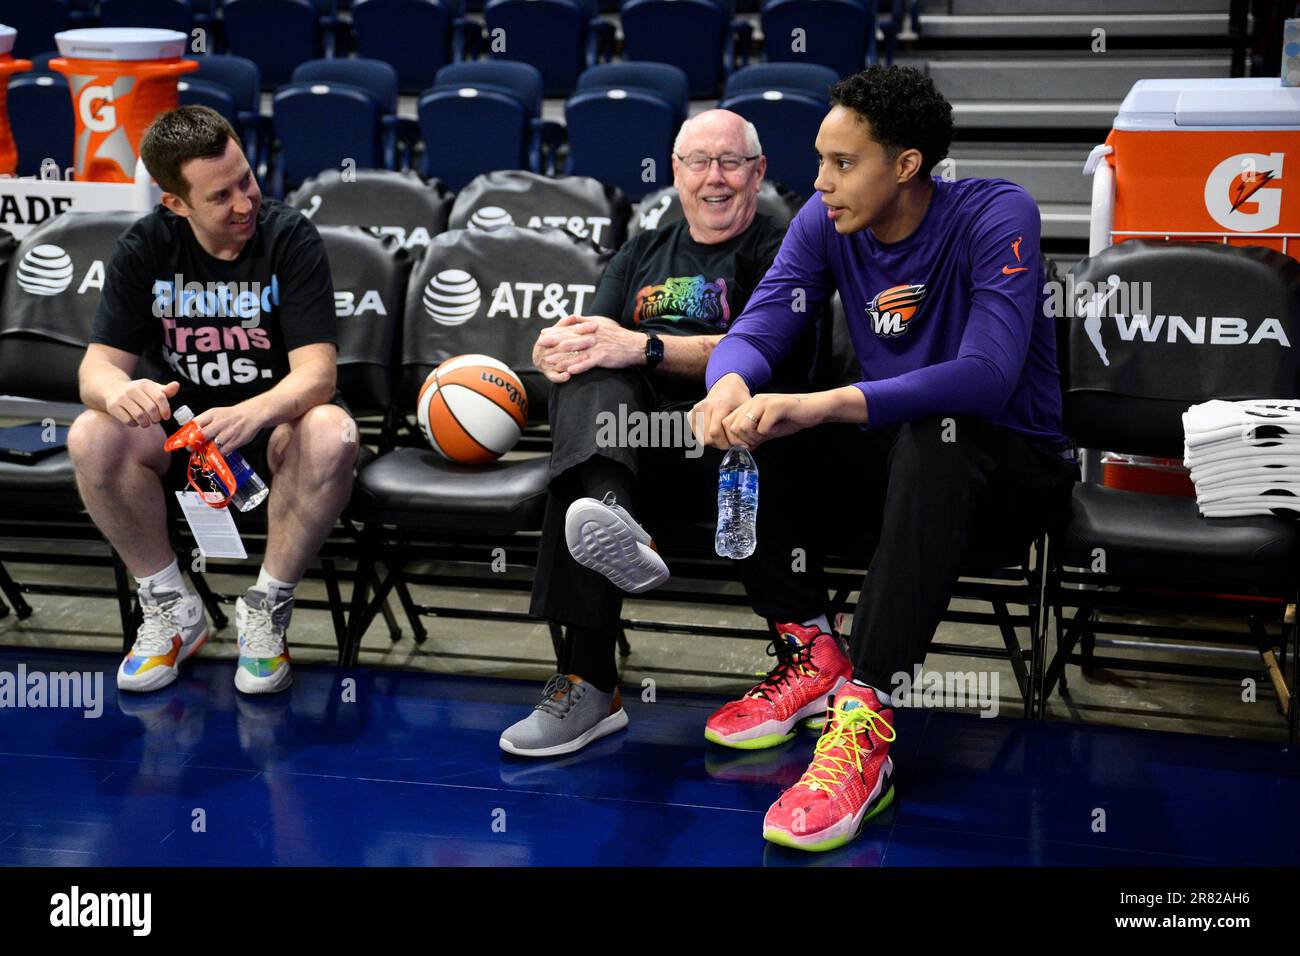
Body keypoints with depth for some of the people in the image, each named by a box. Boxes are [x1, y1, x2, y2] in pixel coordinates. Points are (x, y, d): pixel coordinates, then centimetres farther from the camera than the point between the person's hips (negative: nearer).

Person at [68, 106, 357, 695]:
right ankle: (170, 607, -8)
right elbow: (98, 364, -10)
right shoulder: (145, 248, -6)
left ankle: (267, 607, -13)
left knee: (332, 437, -36)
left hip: (273, 425, -2)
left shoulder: (291, 238, -14)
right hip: (179, 424, 2)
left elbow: (316, 371, -21)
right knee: (90, 439, -28)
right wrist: (118, 391, -37)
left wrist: (253, 413, -44)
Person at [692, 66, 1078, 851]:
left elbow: (987, 374, -33)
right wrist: (730, 384, -38)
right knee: (746, 420, -16)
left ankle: (867, 727, -43)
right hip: (892, 462, 5)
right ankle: (815, 659, -11)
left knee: (934, 435, -39)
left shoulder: (997, 216, -19)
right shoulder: (826, 223, -3)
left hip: (1011, 466, -5)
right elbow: (757, 332, -12)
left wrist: (825, 406, -45)